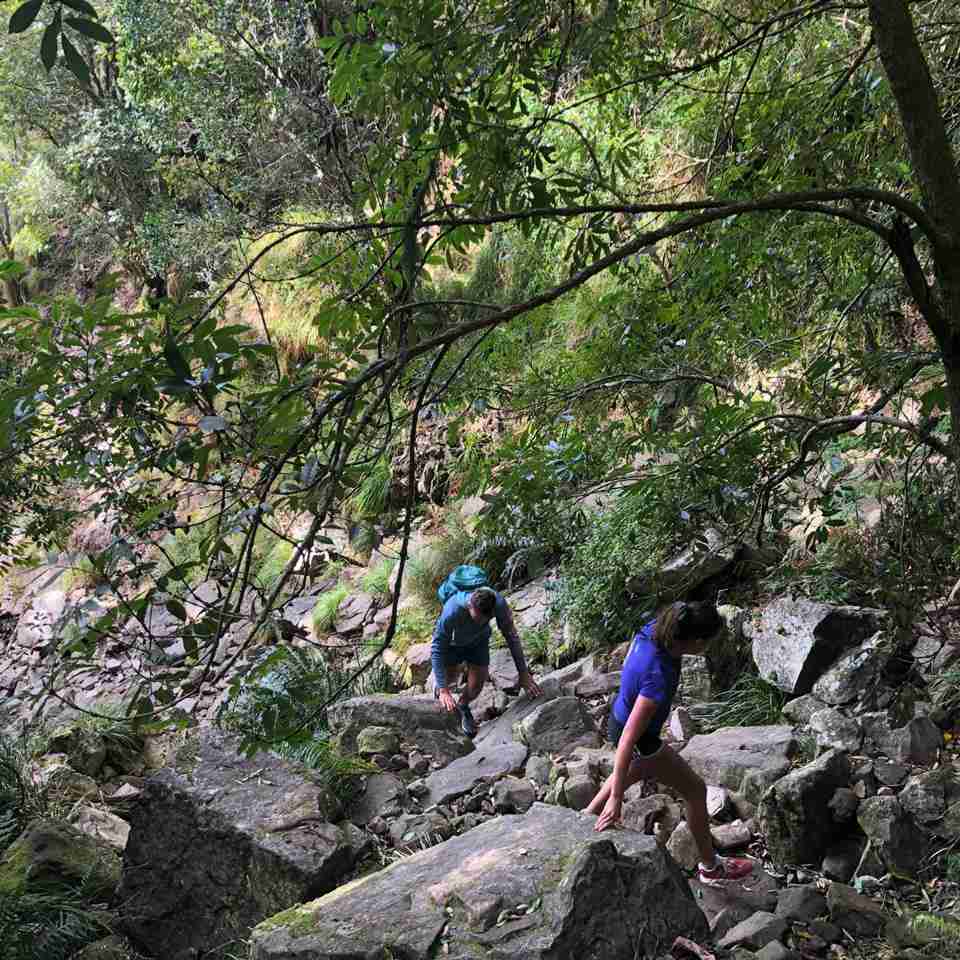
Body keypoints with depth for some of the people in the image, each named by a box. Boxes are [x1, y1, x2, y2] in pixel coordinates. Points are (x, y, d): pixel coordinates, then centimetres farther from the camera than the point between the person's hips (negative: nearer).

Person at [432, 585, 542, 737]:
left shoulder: (499, 603, -36)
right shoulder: (451, 612, -43)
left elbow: (511, 637, -20)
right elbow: (437, 650, -35)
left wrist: (524, 673, -18)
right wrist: (443, 690, -40)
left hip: (478, 643, 2)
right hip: (452, 643, -2)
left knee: (474, 690, -3)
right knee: (441, 689, 0)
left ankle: (463, 706, 32)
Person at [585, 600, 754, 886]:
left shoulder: (654, 629, -20)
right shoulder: (658, 678, -41)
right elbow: (628, 739, -38)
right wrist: (616, 798, -33)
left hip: (621, 713, 8)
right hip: (640, 740, -8)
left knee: (635, 772, 36)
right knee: (695, 790, 11)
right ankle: (711, 867, 30)